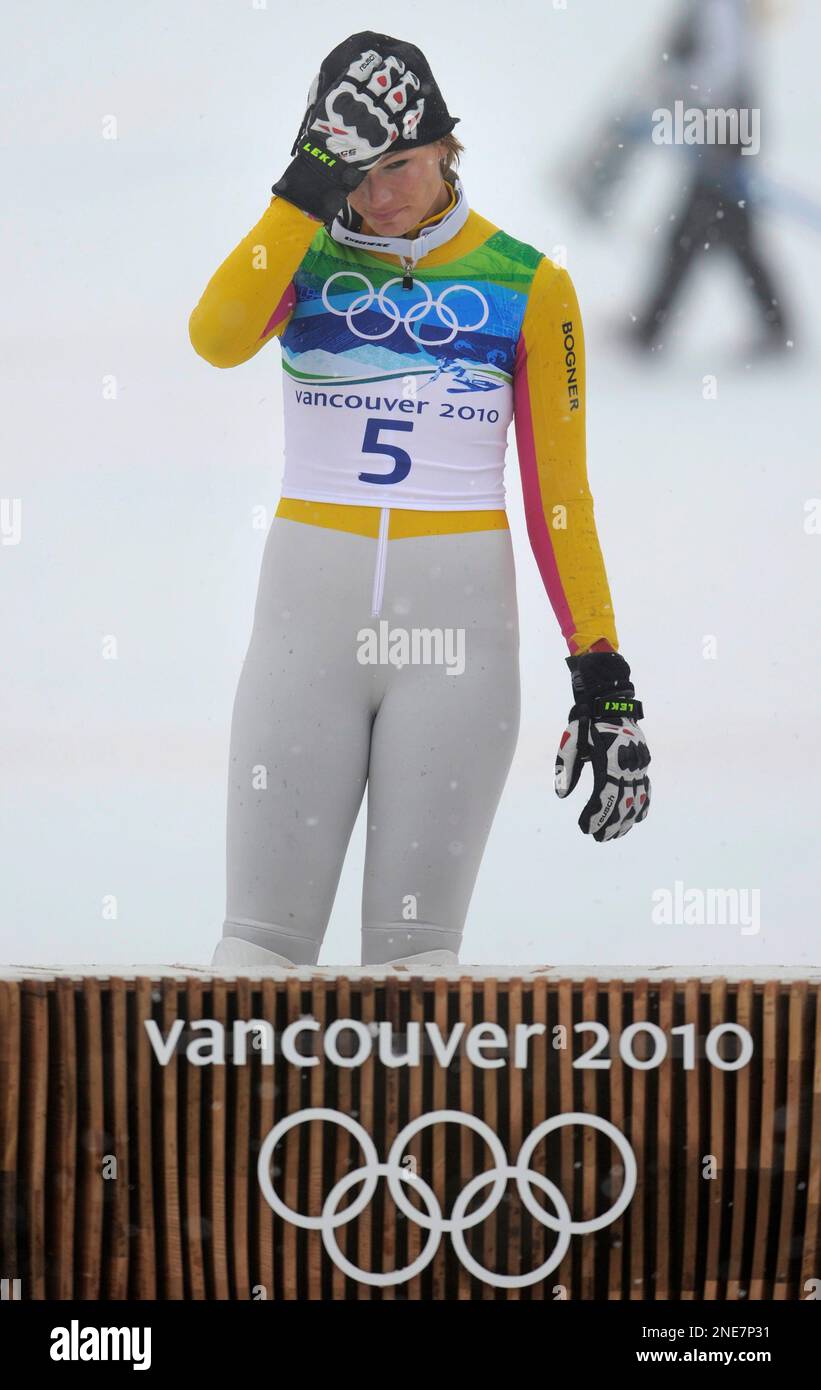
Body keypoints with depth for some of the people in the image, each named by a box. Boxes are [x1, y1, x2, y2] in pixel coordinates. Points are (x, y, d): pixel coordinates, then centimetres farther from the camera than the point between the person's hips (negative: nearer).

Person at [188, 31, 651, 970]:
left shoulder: (528, 287, 3)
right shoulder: (304, 256, 5)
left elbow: (560, 492, 4)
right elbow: (217, 338, -18)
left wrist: (600, 666, -2)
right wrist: (310, 191, -19)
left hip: (458, 613, 0)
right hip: (308, 610, 1)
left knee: (415, 946, 1)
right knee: (265, 937, -2)